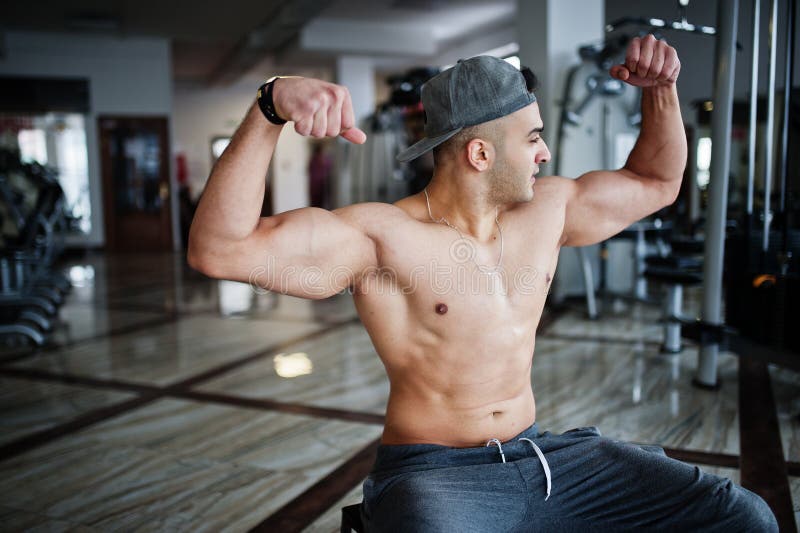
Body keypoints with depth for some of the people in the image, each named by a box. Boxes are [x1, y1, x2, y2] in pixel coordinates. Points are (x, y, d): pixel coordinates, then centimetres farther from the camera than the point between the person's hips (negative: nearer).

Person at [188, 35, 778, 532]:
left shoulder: (548, 209, 4)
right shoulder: (380, 238, -17)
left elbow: (656, 182, 21)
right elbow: (218, 248, -27)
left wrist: (661, 87, 5)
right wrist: (270, 106, -38)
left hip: (542, 457, 6)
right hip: (431, 474, -5)